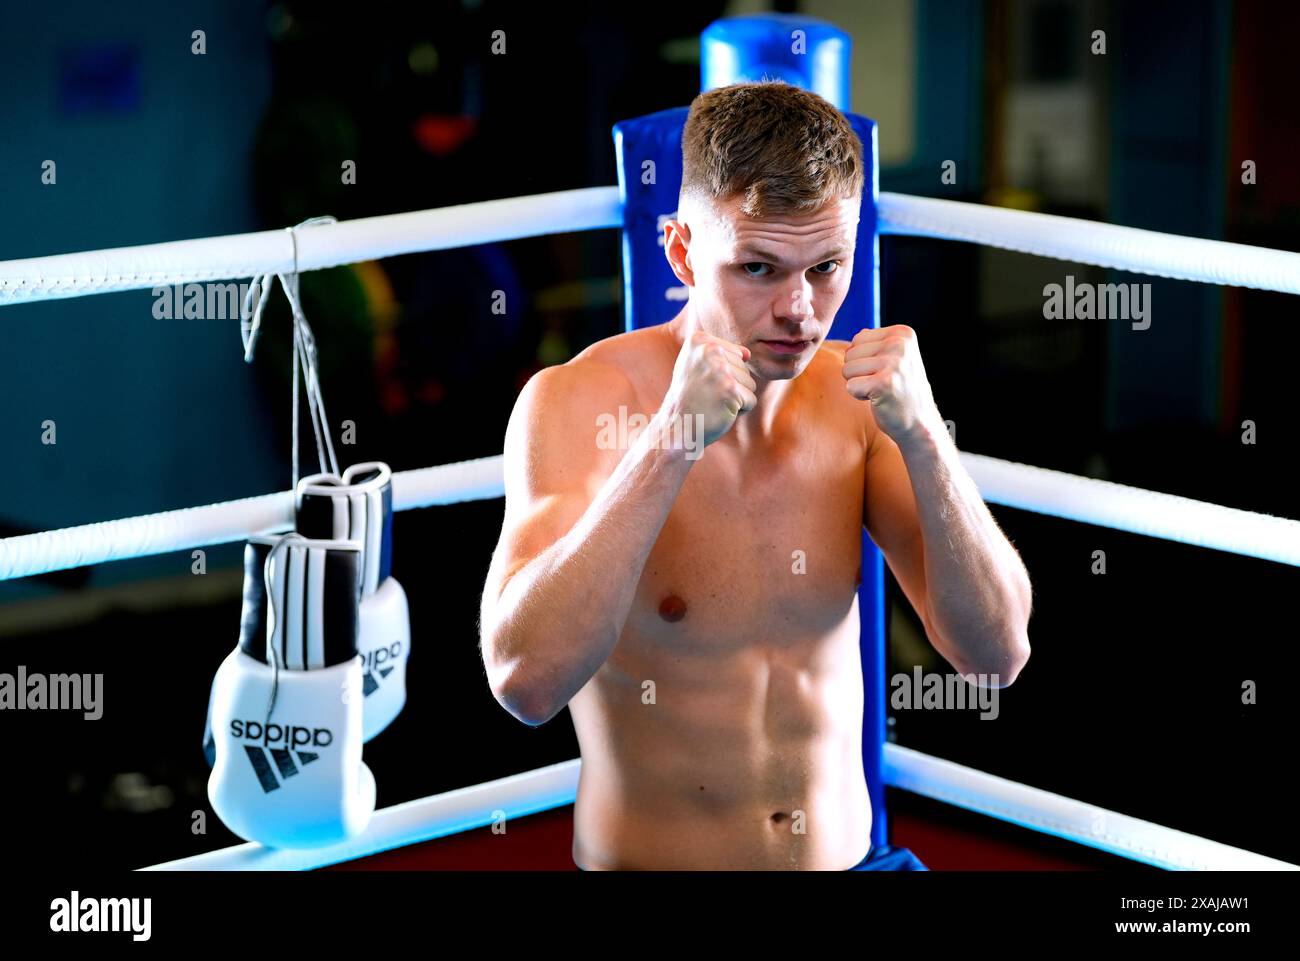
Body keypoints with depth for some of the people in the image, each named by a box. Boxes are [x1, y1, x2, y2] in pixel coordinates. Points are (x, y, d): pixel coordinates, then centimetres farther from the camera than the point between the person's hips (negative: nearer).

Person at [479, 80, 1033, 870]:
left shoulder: (856, 398, -3)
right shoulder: (574, 403, -13)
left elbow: (997, 657, -9)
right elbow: (527, 682, -26)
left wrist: (922, 436, -21)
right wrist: (671, 442, -29)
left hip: (846, 852, 2)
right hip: (649, 860, -2)